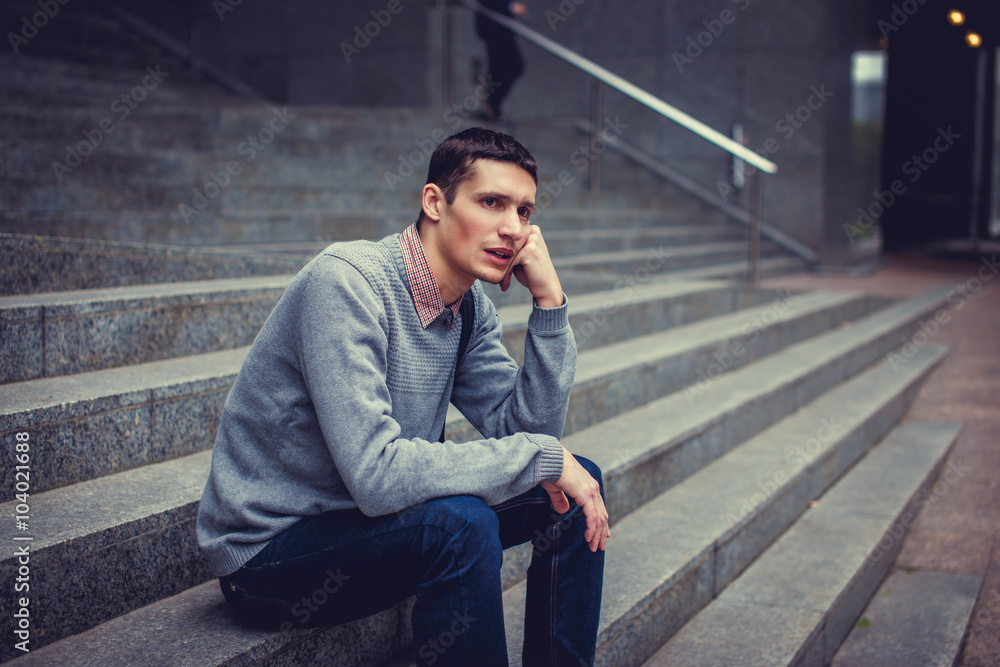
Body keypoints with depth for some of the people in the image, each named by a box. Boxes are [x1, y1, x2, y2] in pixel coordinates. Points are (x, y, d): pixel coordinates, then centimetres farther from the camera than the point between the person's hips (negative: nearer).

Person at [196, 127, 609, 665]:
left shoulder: (470, 306, 1)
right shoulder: (347, 282, -26)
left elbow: (528, 428, -1)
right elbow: (376, 474, -34)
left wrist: (548, 300, -10)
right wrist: (542, 458, -26)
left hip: (365, 520, 8)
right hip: (267, 553, -8)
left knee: (577, 489, 3)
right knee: (460, 522, -33)